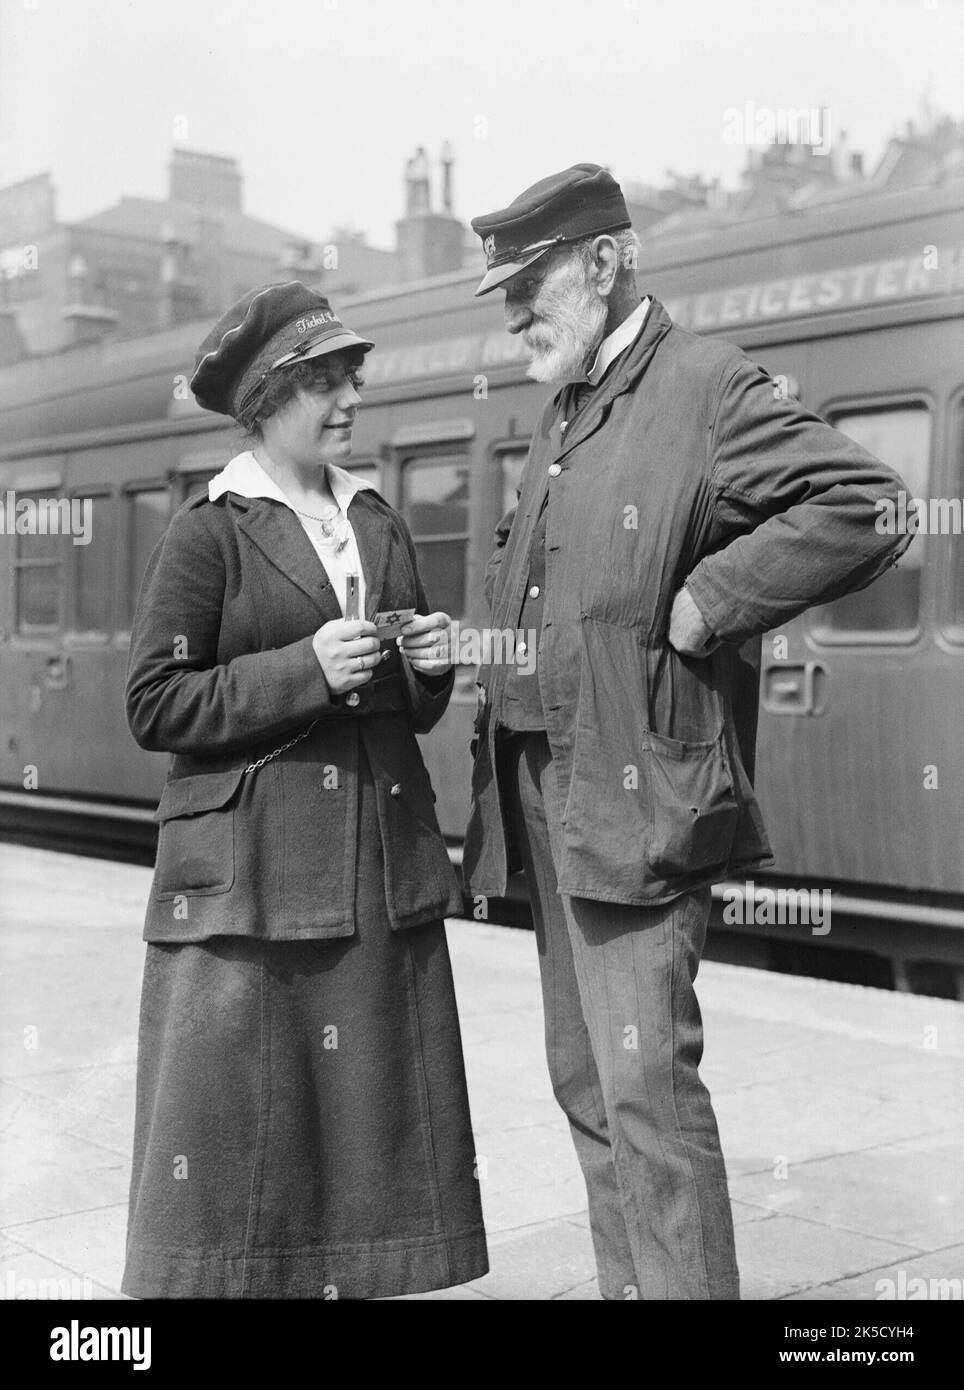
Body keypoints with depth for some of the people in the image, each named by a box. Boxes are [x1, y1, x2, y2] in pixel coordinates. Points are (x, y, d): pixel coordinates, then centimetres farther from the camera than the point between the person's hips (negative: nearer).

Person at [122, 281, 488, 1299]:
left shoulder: (379, 524, 14)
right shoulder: (207, 532, -4)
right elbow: (154, 707, -8)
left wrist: (427, 668, -1)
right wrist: (304, 670, -16)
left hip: (383, 872, 6)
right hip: (249, 876, -5)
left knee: (369, 1121, 9)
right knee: (238, 1134, -1)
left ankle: (355, 1279, 22)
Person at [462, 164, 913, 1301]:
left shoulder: (713, 388, -8)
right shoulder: (562, 412, 18)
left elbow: (863, 507, -18)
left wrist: (704, 604, -17)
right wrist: (470, 647, 10)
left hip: (638, 795, -9)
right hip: (544, 789, 9)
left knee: (644, 1081, -8)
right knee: (582, 1077, 13)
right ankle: (626, 1283, 25)